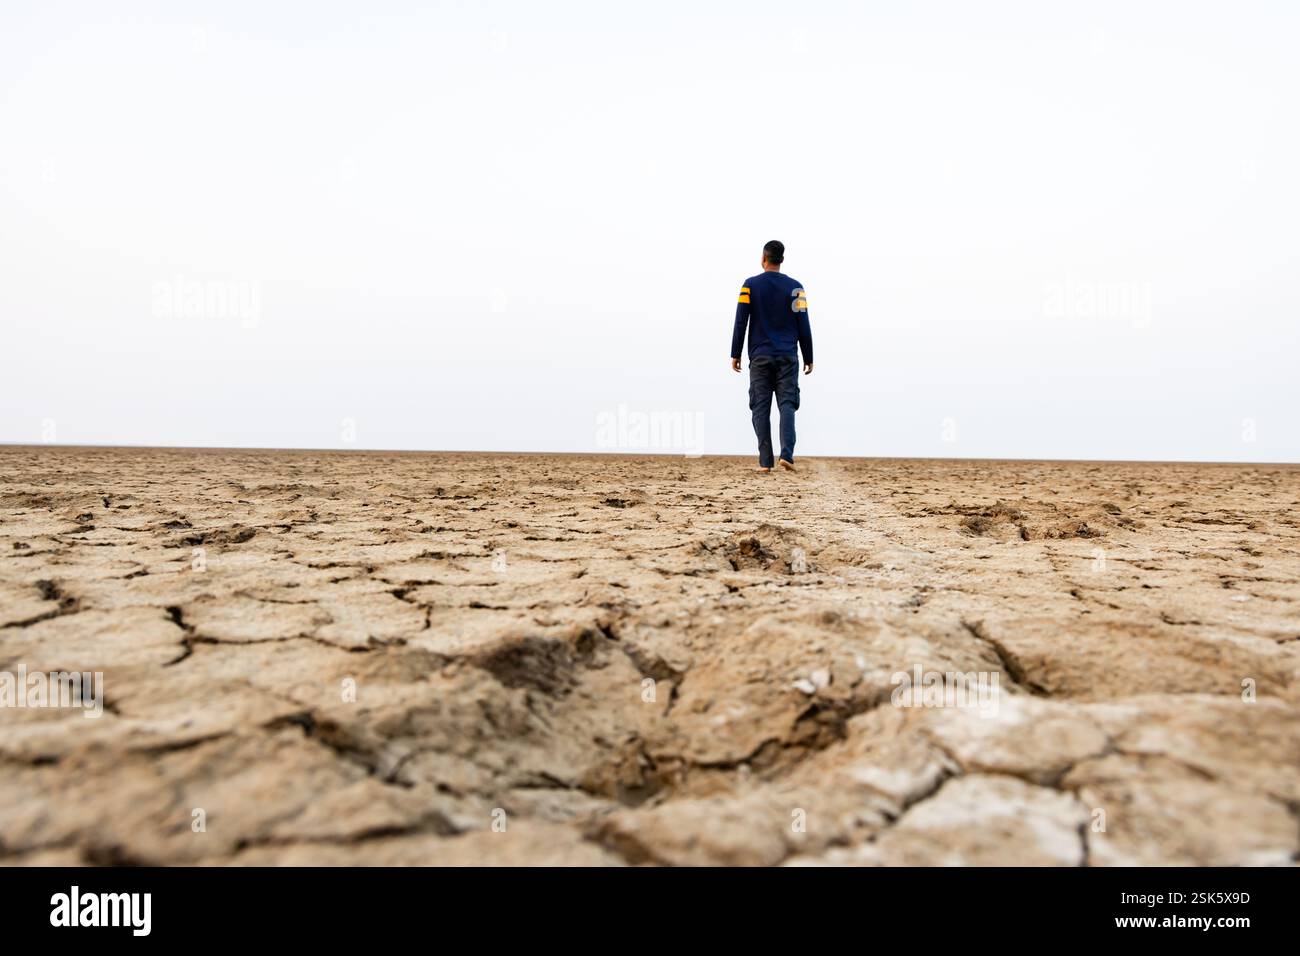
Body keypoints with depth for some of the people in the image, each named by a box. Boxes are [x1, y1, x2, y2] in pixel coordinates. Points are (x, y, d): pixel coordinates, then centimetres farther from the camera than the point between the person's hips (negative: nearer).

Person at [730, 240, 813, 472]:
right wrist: (808, 358, 9)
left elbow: (740, 322, -1)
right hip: (788, 357, 0)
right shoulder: (795, 287, 4)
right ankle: (786, 454, -16)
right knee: (787, 404, 1)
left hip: (759, 357, 0)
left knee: (761, 408, 2)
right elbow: (803, 326, 3)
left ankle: (765, 461, -1)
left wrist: (735, 354, 4)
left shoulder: (750, 285, 2)